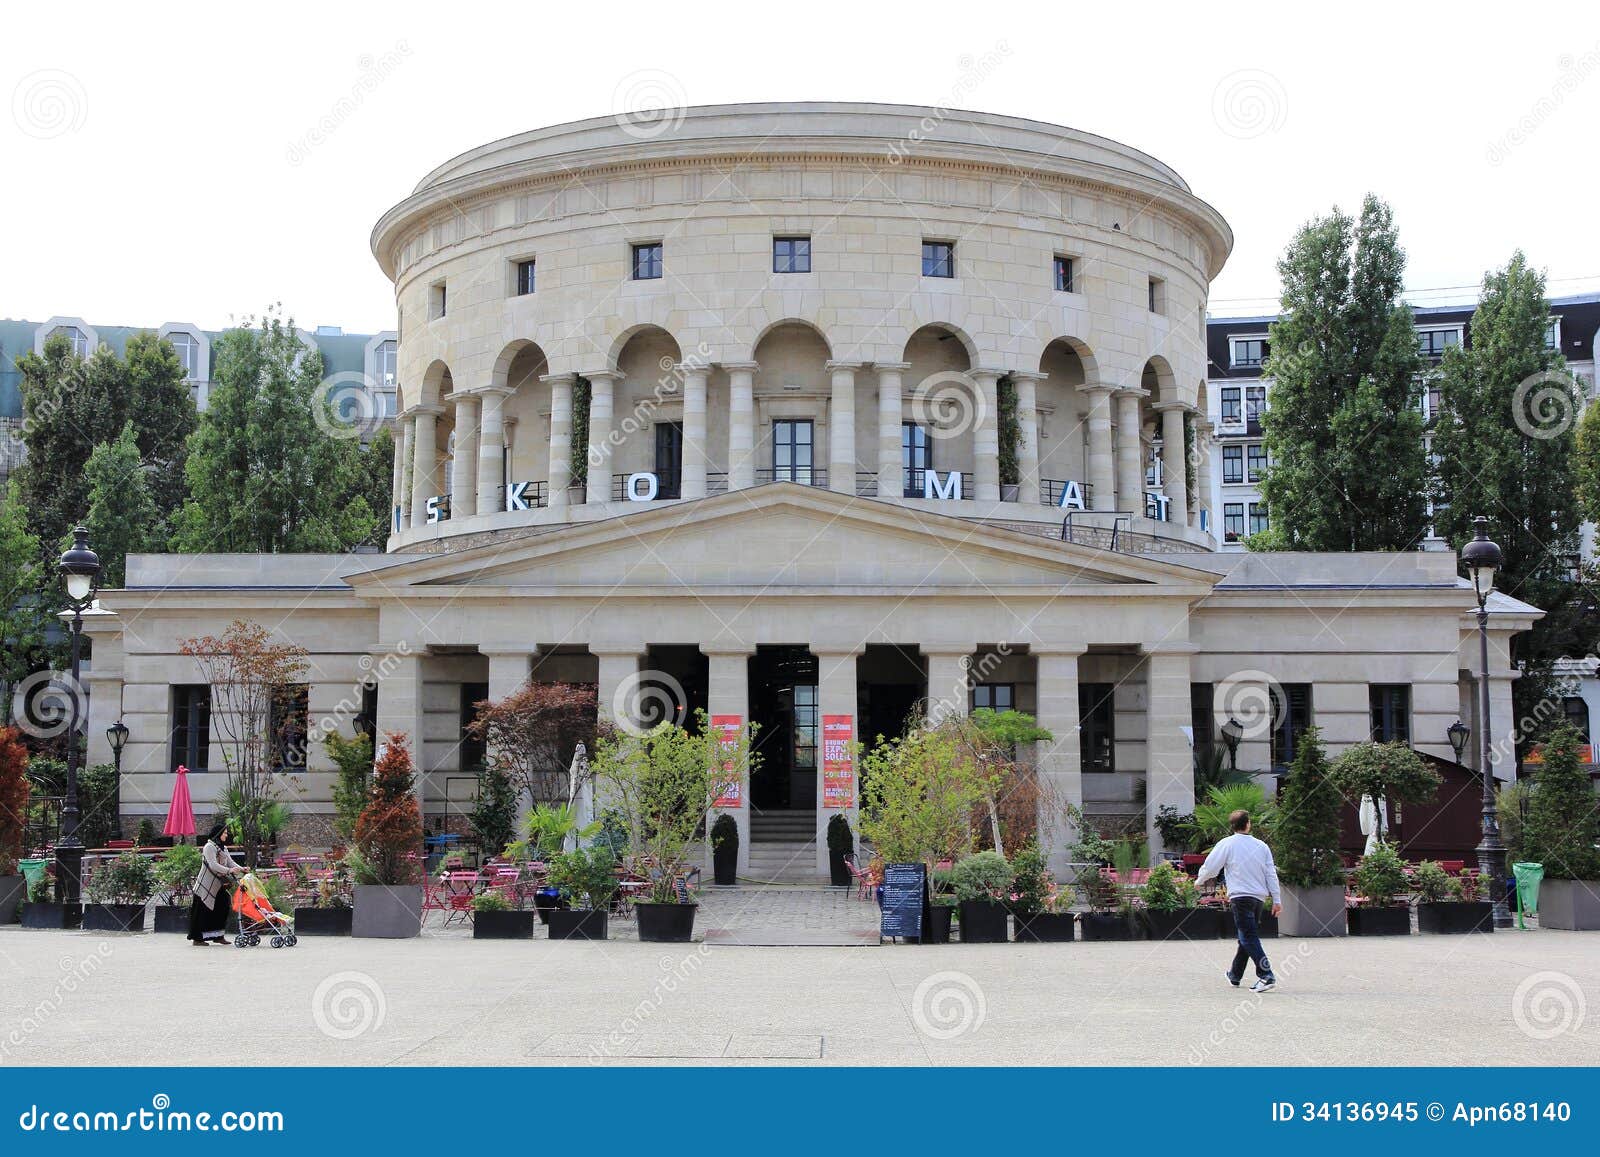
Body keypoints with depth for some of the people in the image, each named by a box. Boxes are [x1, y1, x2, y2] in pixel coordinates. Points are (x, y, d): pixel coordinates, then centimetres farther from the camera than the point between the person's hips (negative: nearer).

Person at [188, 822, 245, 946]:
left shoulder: (223, 848, 17)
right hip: (206, 885, -9)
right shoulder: (209, 847, -12)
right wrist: (229, 870, -35)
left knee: (221, 908, 5)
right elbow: (213, 864, -24)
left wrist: (241, 869, -10)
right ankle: (196, 938, 2)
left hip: (217, 885, 9)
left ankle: (218, 936, 11)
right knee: (202, 912, -4)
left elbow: (230, 862, 9)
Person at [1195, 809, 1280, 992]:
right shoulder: (1261, 846, 11)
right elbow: (1271, 874, 10)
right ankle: (1235, 976, 30)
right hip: (1259, 898, 6)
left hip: (1240, 896, -6)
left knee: (1249, 938, -10)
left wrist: (1199, 881, 20)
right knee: (1247, 937, 17)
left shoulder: (1227, 844, -2)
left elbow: (1210, 867, 0)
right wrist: (1277, 900, 12)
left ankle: (1266, 976, -23)